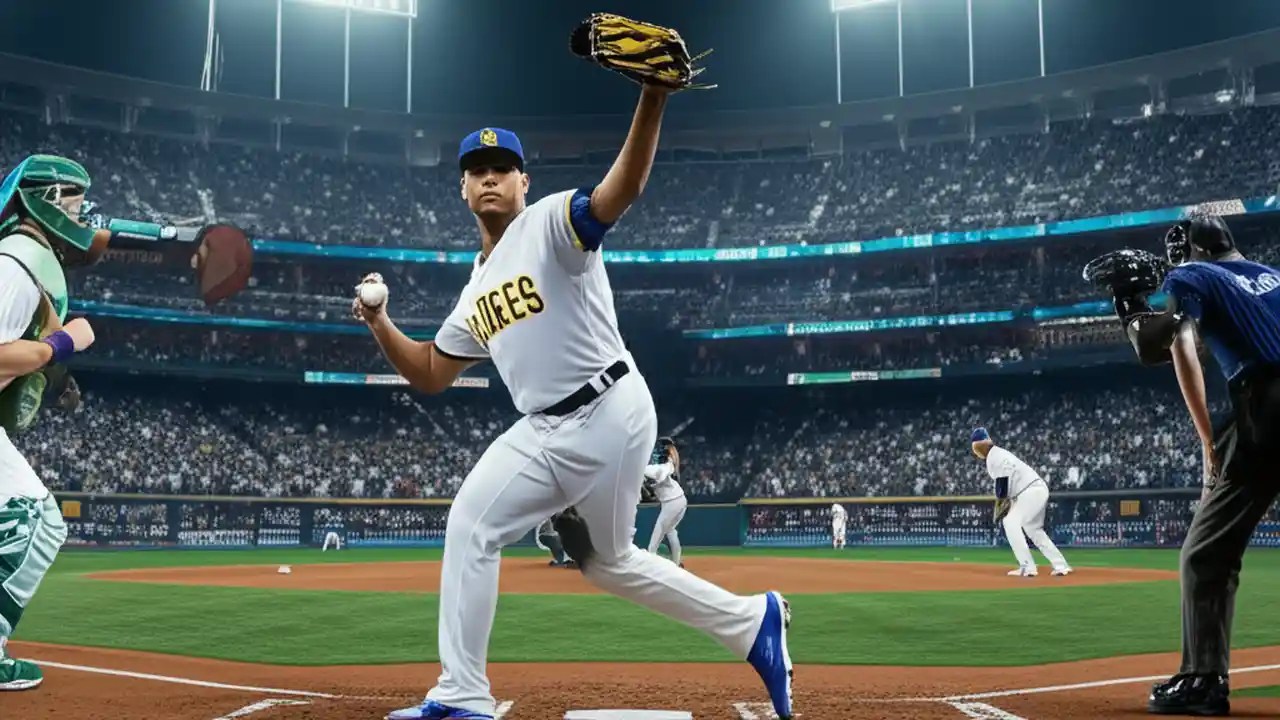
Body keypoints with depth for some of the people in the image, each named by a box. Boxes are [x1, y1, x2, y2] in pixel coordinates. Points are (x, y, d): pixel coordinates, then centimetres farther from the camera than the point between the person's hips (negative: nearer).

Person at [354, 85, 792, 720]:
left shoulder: (551, 222, -7)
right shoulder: (476, 288, 17)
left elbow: (623, 188, -28)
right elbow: (429, 374, 20)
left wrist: (653, 97, -44)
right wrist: (379, 322, 4)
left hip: (609, 413, -8)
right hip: (545, 430, 8)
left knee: (606, 561, -5)